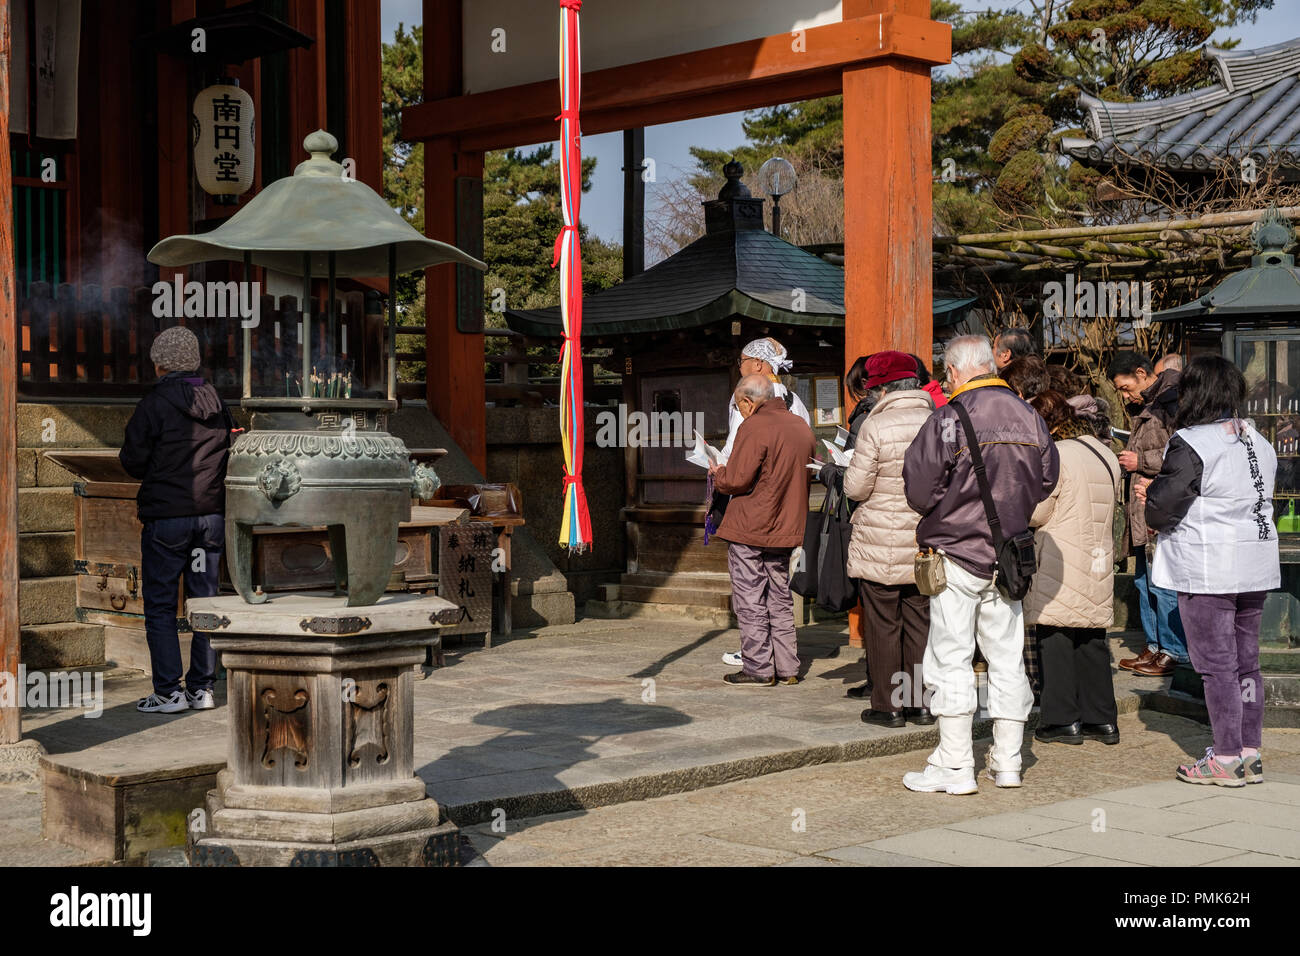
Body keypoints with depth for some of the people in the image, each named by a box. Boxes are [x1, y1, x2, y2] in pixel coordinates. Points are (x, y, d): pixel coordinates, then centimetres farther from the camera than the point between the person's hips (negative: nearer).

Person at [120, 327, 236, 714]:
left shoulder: (154, 404, -10)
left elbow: (133, 460, -7)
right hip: (212, 514, 5)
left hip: (167, 518, -5)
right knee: (205, 601, 10)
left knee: (160, 605, 3)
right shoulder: (217, 403, 8)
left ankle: (169, 692, 1)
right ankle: (202, 688, 12)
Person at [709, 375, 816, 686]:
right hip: (785, 527, 8)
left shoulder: (754, 427, -15)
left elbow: (736, 480, -18)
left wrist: (718, 473, 3)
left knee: (750, 601, 1)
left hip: (749, 528, -7)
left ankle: (758, 668, 4)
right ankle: (787, 668, 17)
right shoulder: (801, 427, 9)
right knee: (780, 598, 15)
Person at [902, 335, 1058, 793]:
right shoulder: (1029, 418, 1)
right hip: (1010, 557, 5)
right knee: (1007, 658, 13)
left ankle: (955, 766, 3)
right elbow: (1047, 480, 11)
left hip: (957, 554, -5)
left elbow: (918, 490, -12)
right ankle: (1008, 761, 19)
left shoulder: (948, 420, -15)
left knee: (951, 660, 2)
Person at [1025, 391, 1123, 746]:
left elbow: (1036, 513, -10)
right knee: (1092, 640, 12)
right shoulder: (1106, 454, 10)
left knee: (1055, 640, 1)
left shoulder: (1056, 454, -13)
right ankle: (1102, 719, 15)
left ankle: (1063, 720, 2)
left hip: (1060, 560, -7)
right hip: (1098, 559, 7)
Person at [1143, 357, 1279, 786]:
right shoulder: (1259, 442, 11)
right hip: (1255, 568, 8)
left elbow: (1159, 509, -16)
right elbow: (1262, 500, 17)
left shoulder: (1190, 444, -15)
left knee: (1217, 666, -2)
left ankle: (1227, 759, 2)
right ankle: (1250, 754, 18)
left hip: (1207, 571, -8)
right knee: (1246, 662, 13)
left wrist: (1150, 490, 5)